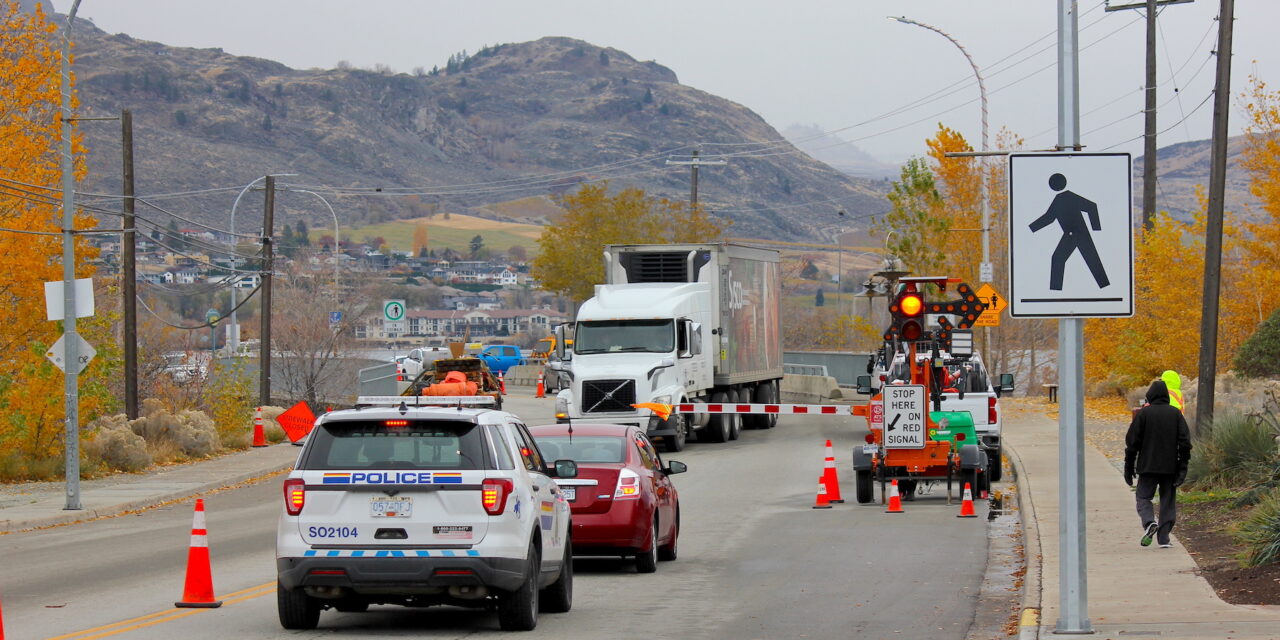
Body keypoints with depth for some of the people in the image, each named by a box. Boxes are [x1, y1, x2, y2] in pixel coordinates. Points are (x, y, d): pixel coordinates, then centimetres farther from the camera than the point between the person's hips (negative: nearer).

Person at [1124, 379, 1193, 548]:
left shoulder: (1144, 413, -4)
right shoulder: (1175, 414, 3)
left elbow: (1132, 441, -4)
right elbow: (1185, 441, -1)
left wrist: (1129, 466, 4)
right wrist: (1183, 467, 0)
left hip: (1147, 466, -2)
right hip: (1170, 467, 2)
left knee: (1143, 497, 6)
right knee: (1168, 501, 9)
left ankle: (1149, 522, -23)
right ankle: (1164, 538, 3)